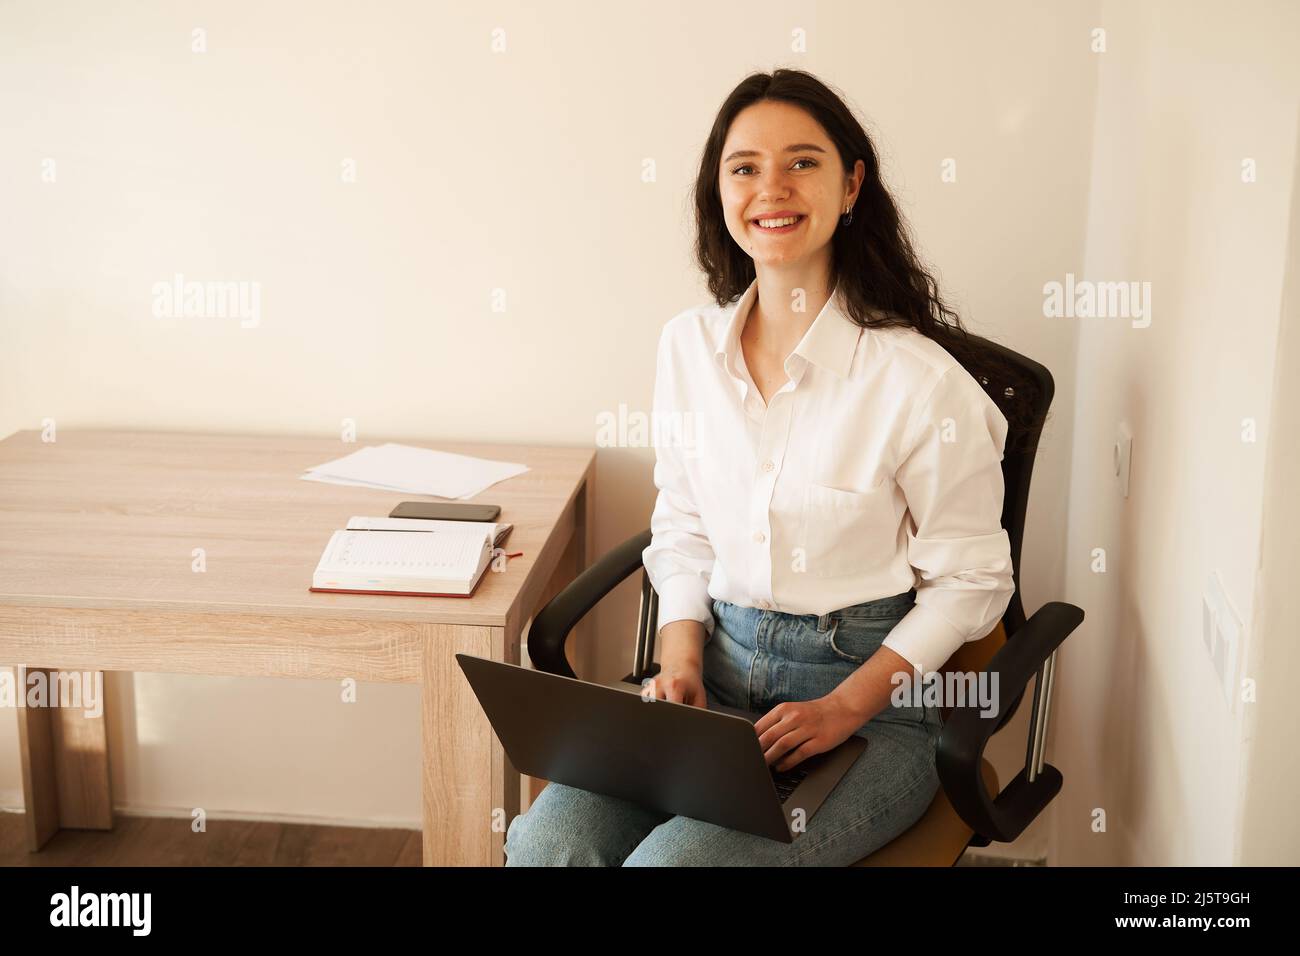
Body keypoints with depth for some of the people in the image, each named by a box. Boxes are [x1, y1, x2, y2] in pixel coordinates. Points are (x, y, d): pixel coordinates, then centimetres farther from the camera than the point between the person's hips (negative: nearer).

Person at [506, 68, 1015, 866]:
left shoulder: (921, 380, -13)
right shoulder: (688, 345, 3)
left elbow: (970, 581, -5)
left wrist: (844, 708, -13)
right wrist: (680, 658, -3)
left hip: (869, 695, -4)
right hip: (719, 668, 4)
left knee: (671, 860, -26)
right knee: (546, 844, -19)